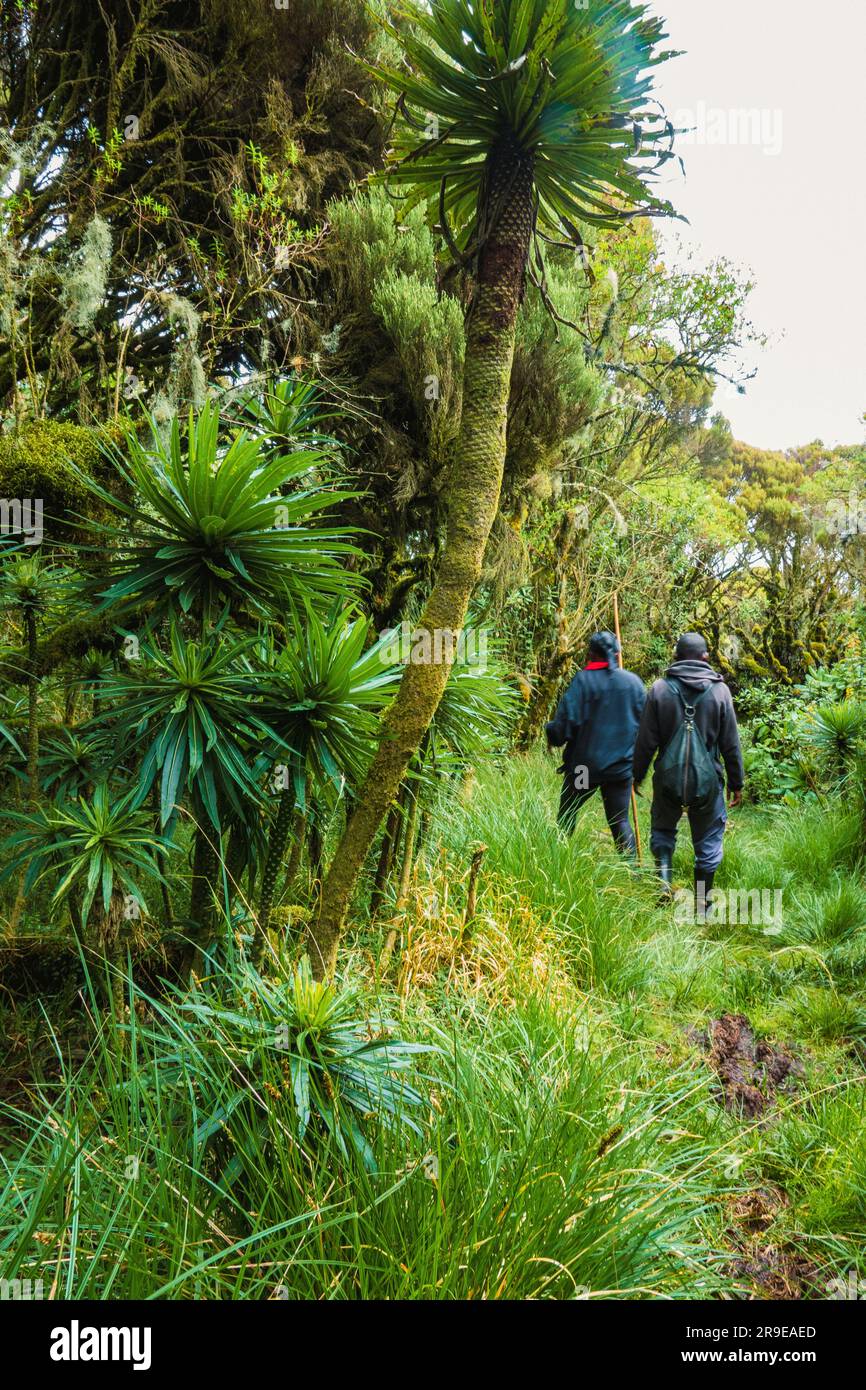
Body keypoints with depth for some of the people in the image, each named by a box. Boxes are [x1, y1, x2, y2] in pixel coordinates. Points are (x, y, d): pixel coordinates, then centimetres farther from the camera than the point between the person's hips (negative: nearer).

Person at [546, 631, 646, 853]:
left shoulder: (583, 680, -10)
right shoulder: (634, 682, 1)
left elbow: (566, 720, -13)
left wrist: (552, 737, 6)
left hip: (585, 764, -3)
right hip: (622, 766, 3)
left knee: (566, 816, 14)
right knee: (620, 821, 10)